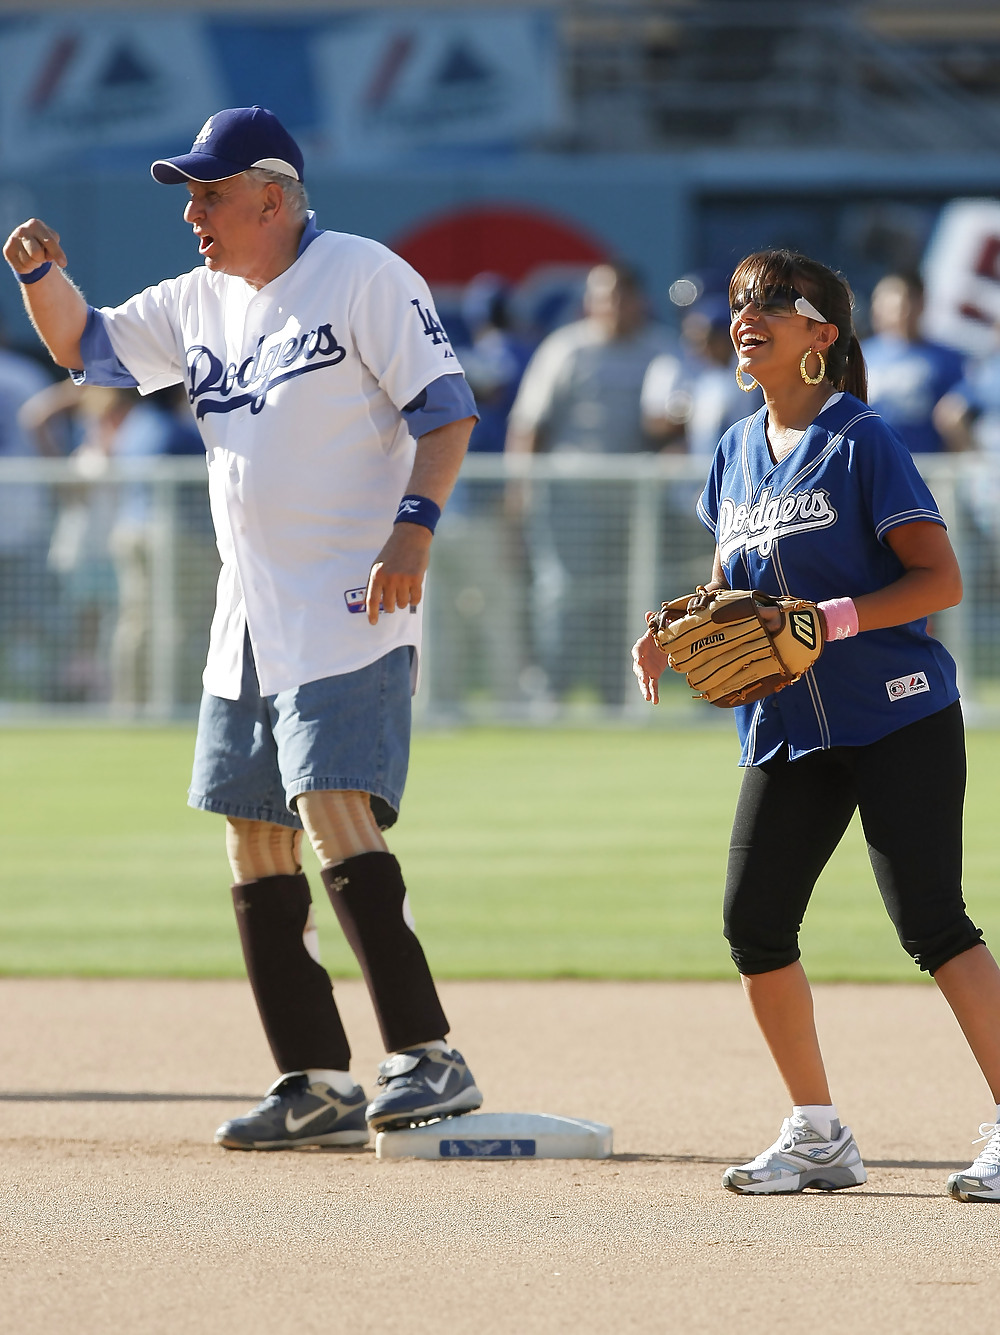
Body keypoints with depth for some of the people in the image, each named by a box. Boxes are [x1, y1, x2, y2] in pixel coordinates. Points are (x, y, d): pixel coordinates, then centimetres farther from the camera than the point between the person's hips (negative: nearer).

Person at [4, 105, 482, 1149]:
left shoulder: (364, 278, -7)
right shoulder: (201, 303, 14)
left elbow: (446, 410, -11)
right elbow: (84, 345, 22)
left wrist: (413, 523, -26)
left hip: (348, 617, -8)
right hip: (247, 624, 8)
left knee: (336, 818, -21)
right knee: (255, 852, 6)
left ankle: (427, 1058, -21)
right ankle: (316, 1085, 12)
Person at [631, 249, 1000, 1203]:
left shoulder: (861, 440, -8)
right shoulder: (738, 453, 12)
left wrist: (831, 622, -23)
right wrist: (674, 636, 2)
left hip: (897, 719, -7)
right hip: (787, 729, 7)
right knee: (753, 922, 0)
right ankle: (818, 1136, 14)